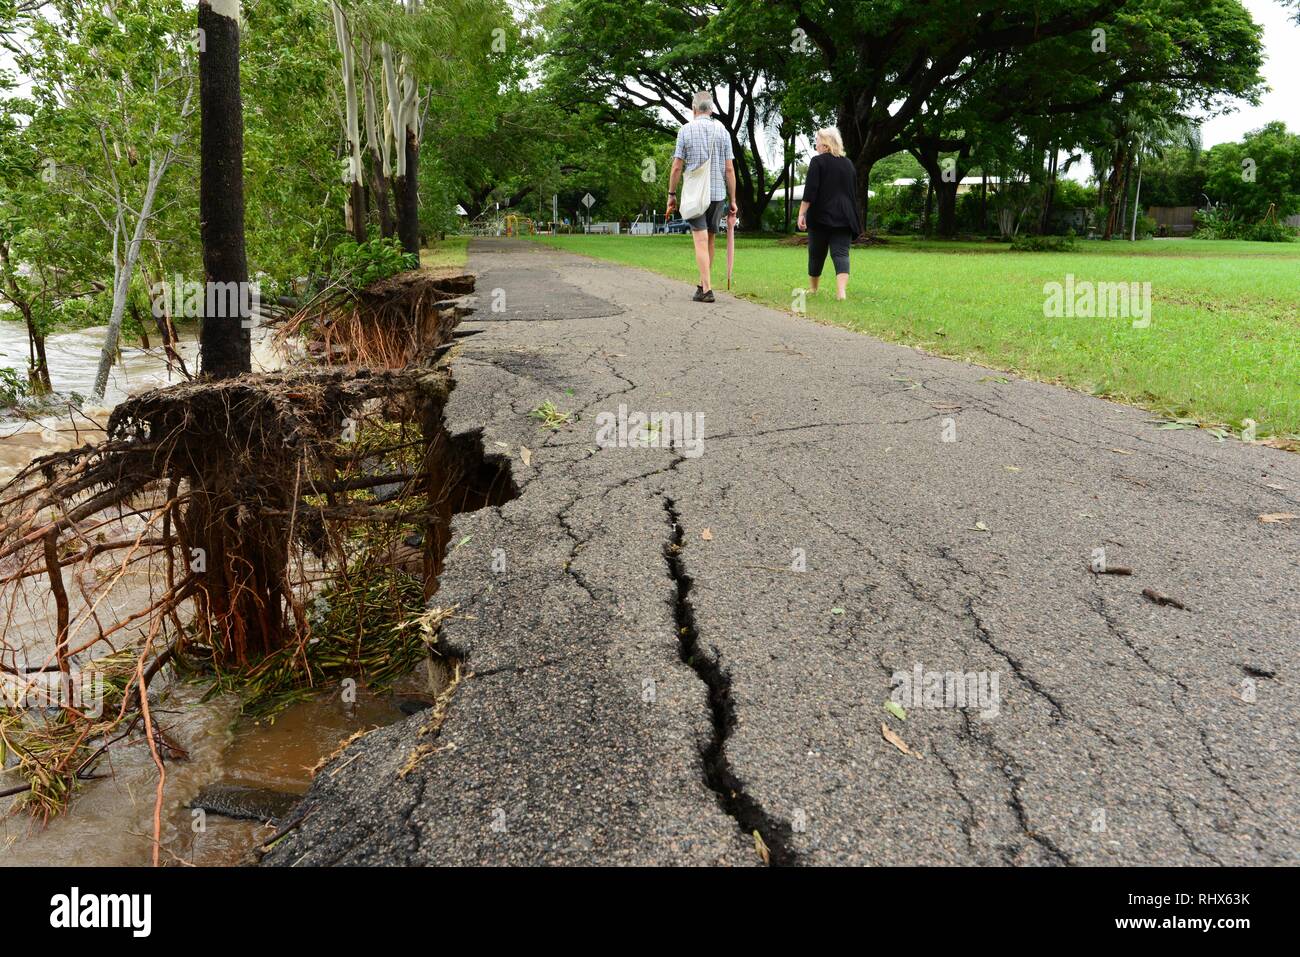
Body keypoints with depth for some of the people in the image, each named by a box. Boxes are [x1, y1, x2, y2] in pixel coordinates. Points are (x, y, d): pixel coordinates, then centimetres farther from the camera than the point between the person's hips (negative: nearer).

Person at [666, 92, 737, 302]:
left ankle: (706, 289, -14)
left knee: (701, 240, -6)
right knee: (710, 240, 14)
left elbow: (677, 167, -3)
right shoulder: (722, 130, 6)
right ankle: (703, 283, 23)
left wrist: (672, 194, 7)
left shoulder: (686, 130, -1)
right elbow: (730, 169, 3)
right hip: (718, 193, 3)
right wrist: (732, 200, 7)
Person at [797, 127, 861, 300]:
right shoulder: (849, 164, 14)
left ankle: (812, 289, 25)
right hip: (844, 218, 4)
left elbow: (810, 191, -12)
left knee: (816, 254, 10)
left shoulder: (818, 161, -3)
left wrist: (802, 213, -11)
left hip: (821, 216, -4)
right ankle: (841, 291, -24)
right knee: (841, 253, -6)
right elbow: (854, 192, 20)